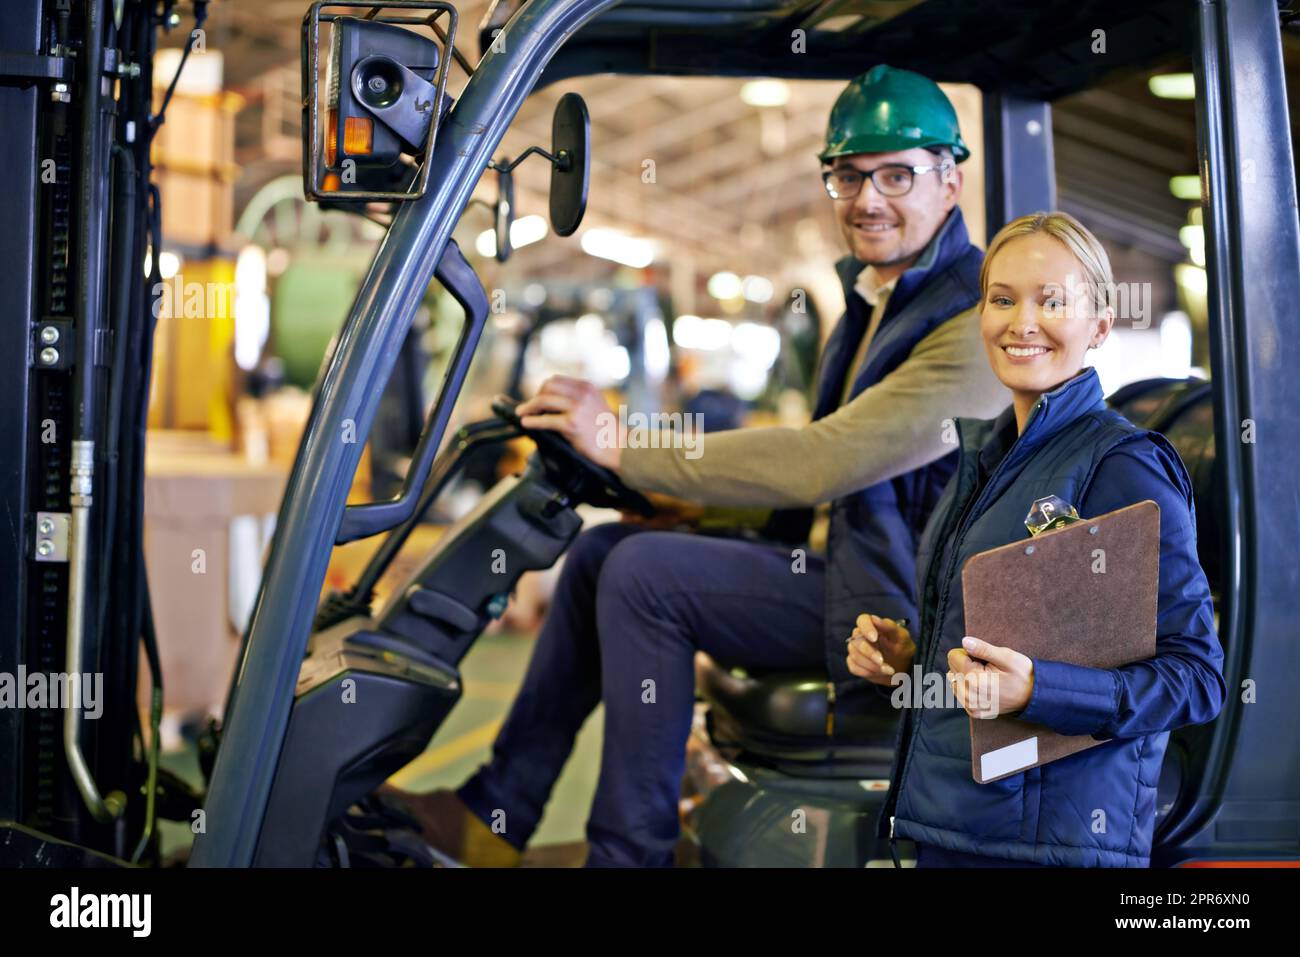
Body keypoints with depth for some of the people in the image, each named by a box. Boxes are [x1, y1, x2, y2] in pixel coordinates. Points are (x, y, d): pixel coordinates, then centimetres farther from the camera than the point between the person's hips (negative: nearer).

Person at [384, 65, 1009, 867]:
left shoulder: (978, 322, -20)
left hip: (893, 610, -10)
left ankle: (630, 853, -9)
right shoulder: (873, 298, 14)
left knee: (645, 575, -22)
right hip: (842, 565, 10)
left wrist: (625, 448, -23)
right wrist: (686, 497, 6)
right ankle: (493, 817, 6)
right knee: (601, 550, 3)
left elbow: (825, 460, -27)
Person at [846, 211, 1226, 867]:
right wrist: (905, 658, 2)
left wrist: (1034, 690, -29)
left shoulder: (1123, 465, -13)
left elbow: (1197, 676, -16)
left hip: (1052, 837, -7)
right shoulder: (985, 453, 9)